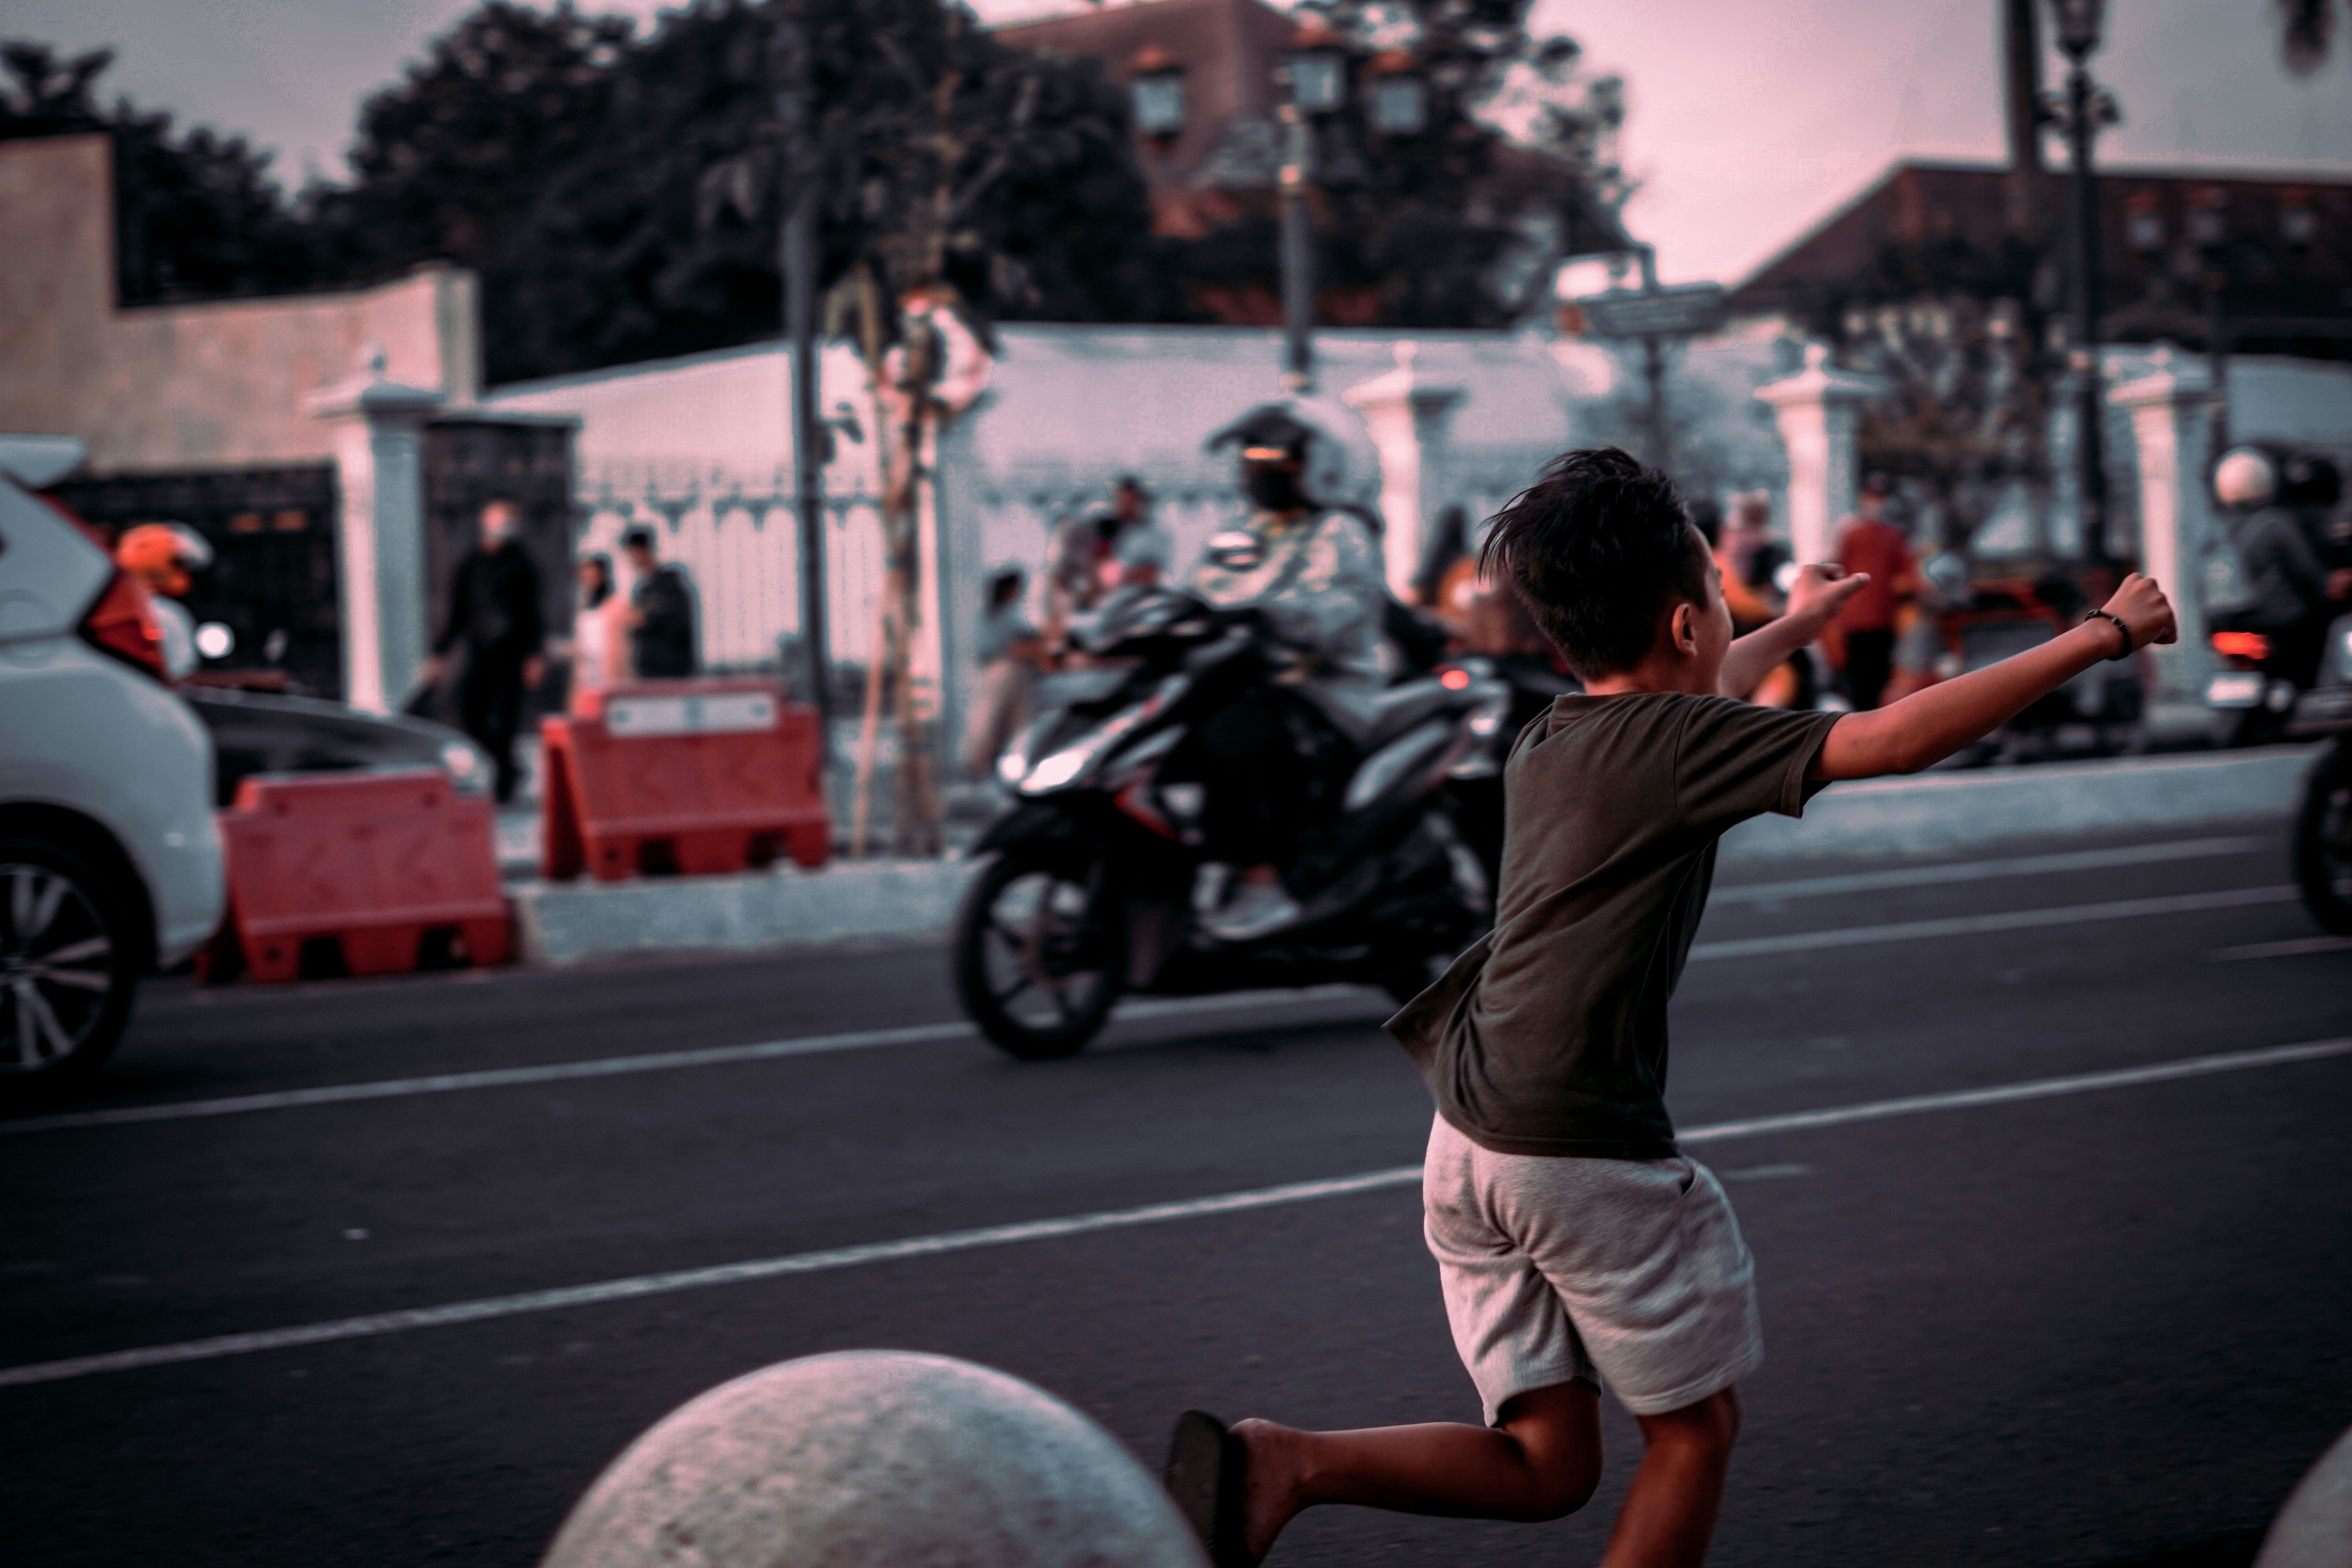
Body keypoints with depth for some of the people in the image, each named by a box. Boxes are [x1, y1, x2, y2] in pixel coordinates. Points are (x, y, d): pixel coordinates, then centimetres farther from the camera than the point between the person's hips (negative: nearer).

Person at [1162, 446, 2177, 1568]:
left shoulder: (1550, 740, 13)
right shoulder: (1675, 747, -10)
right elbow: (1898, 739, -17)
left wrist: (1796, 626, 53)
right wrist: (2099, 638, -9)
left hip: (1469, 1146, 8)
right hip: (1590, 1158, -8)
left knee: (1547, 1464, 12)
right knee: (1695, 1430, 13)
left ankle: (1284, 1464, -7)